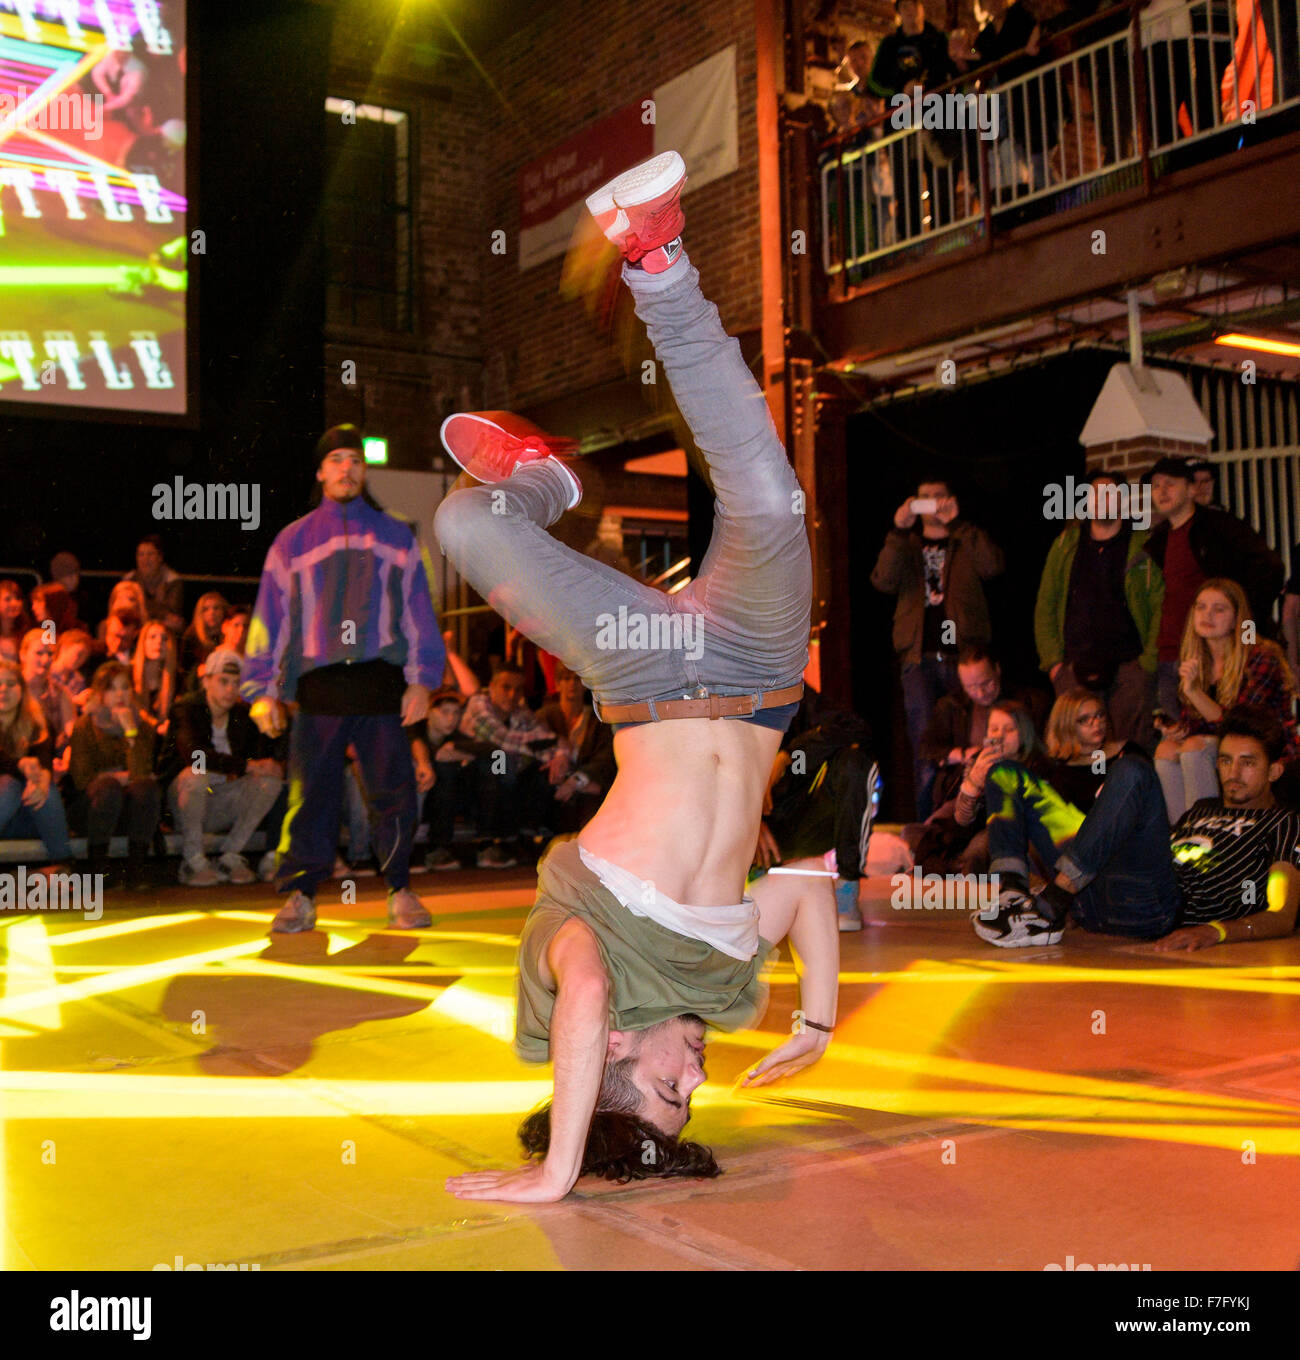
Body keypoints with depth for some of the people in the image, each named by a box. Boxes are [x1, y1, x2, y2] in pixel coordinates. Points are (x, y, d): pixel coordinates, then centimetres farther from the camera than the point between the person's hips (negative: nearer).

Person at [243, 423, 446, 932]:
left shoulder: (396, 536, 17)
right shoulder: (292, 540, 16)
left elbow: (418, 609, 12)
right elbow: (270, 615, 12)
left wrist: (421, 679, 1)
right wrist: (263, 689, 3)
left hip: (382, 682, 0)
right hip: (318, 683, 0)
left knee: (394, 790, -1)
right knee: (310, 792, -2)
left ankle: (400, 891, 9)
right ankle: (301, 894, 6)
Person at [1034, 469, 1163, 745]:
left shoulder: (1145, 546, 5)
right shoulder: (1066, 545, 13)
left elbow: (1161, 608, 0)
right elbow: (1045, 607, 13)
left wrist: (1149, 662, -8)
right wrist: (1053, 661, 3)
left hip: (1130, 664, -2)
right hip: (1074, 667, 2)